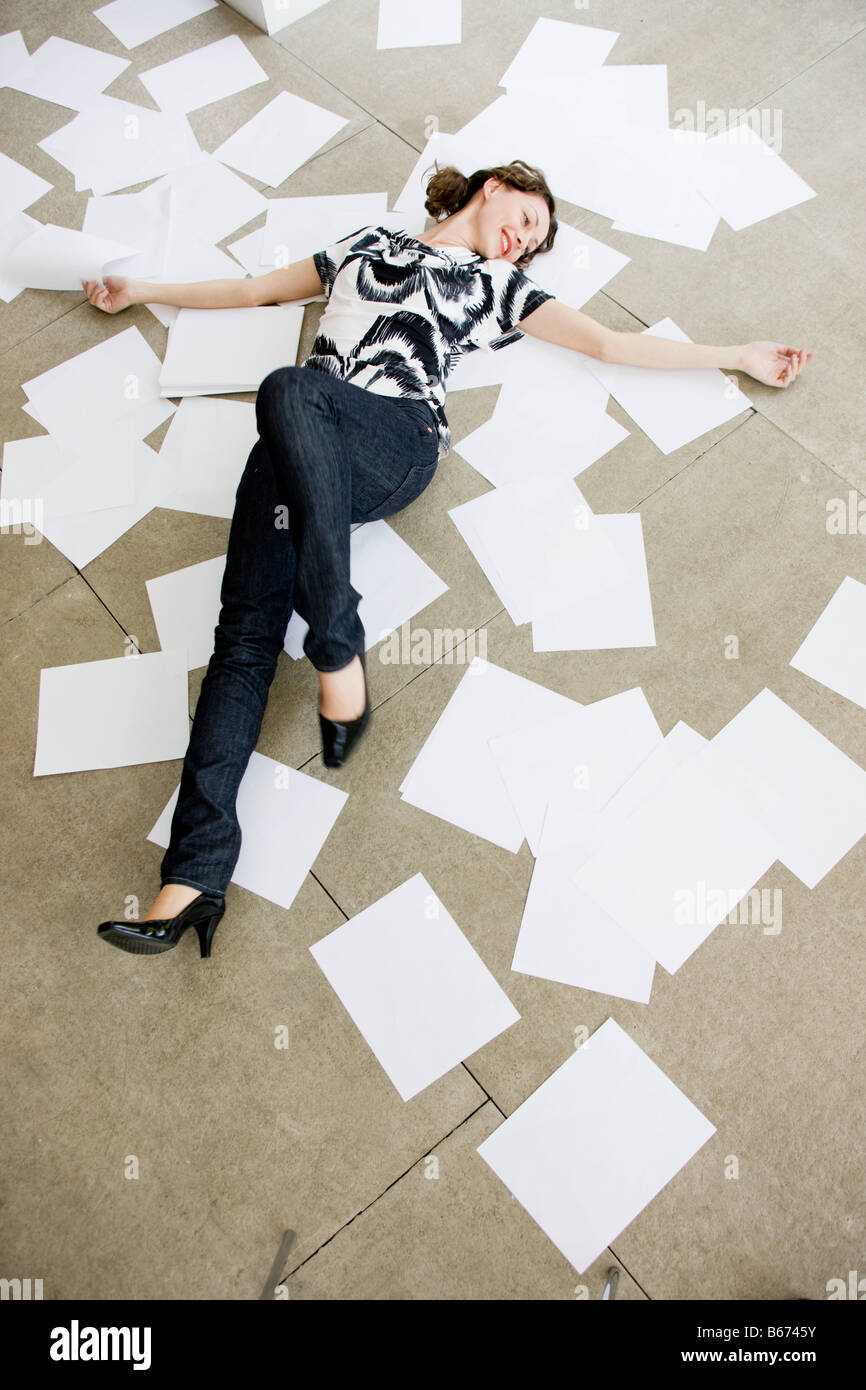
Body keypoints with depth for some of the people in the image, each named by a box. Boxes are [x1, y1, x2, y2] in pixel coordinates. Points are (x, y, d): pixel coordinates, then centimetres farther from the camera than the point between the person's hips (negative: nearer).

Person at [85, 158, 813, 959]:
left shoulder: (498, 285, 28)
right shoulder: (368, 245, 35)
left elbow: (610, 343, 25)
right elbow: (259, 289, 39)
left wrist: (739, 357, 23)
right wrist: (143, 291, 41)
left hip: (398, 443, -2)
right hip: (295, 449, 3)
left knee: (289, 390, -36)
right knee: (247, 625, -20)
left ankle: (339, 651, -33)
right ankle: (195, 876, -28)